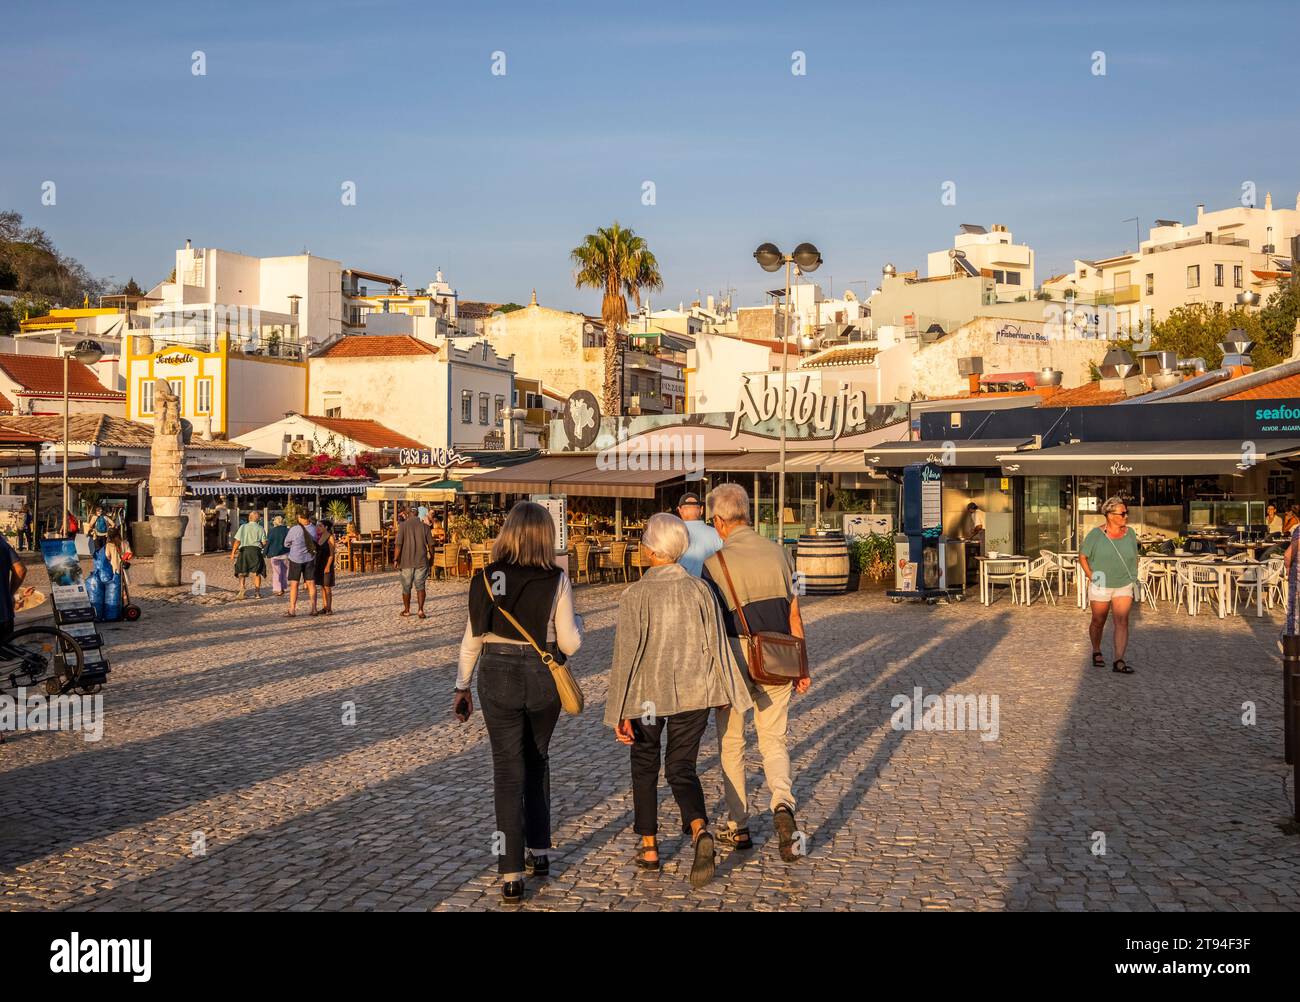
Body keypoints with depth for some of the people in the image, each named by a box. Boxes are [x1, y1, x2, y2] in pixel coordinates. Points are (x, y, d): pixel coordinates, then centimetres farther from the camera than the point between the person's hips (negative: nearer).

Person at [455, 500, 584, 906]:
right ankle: (538, 851, 31)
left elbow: (472, 638, 0)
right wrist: (576, 621, 16)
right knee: (537, 762, 22)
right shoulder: (556, 580, -8)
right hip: (543, 678, 0)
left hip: (497, 676, 0)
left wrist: (462, 687, 10)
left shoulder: (487, 578, -4)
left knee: (508, 771, 6)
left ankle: (511, 876, 2)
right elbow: (569, 644, -6)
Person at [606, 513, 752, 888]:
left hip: (647, 695, -2)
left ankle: (649, 847, 23)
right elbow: (717, 645, -2)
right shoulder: (699, 589, -4)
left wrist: (621, 712, -12)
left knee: (645, 765, 18)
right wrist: (730, 694, 8)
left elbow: (627, 655, -15)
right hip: (693, 694, 2)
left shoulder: (636, 595, -14)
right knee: (682, 768, 11)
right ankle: (700, 830, -16)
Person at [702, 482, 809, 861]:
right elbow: (794, 614, 6)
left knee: (731, 745, 13)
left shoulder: (715, 561, -8)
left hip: (734, 659, -3)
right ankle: (782, 804, -13)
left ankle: (739, 829, 19)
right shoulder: (776, 551, 4)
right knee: (774, 740, 13)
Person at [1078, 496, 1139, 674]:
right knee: (1098, 621, 11)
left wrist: (1133, 577, 7)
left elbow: (1134, 558, 15)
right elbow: (1082, 556, -3)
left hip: (1124, 586, 2)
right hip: (1101, 586, -2)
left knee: (1122, 621, -9)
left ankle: (1119, 661, -11)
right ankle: (1096, 652, 34)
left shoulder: (1130, 533, 2)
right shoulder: (1096, 534, -9)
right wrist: (1090, 576, -11)